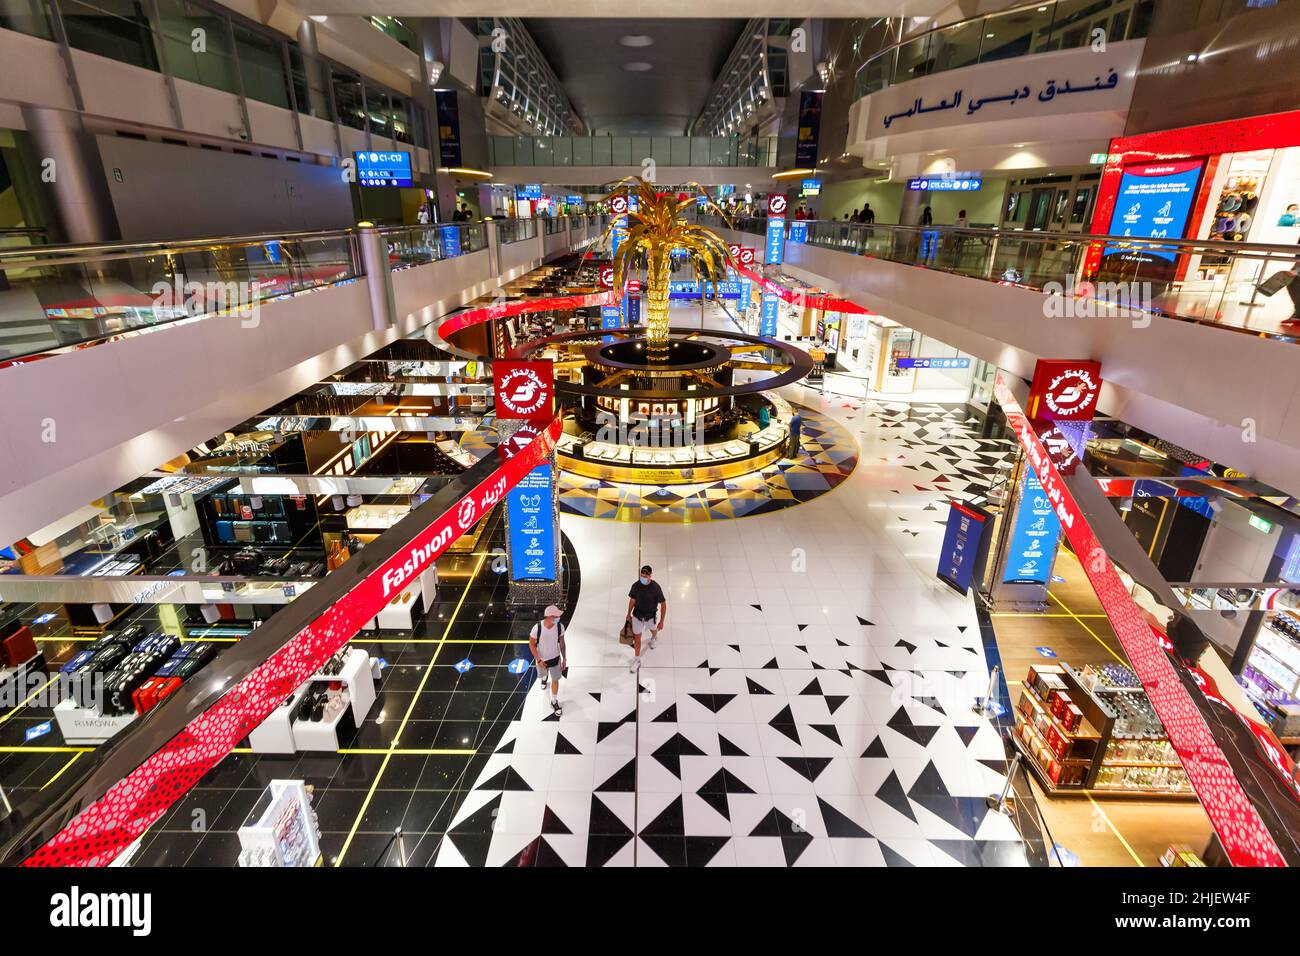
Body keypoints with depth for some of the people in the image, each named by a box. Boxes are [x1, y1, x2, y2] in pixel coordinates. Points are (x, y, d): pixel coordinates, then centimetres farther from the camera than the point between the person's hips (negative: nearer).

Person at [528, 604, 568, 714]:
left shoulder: (560, 626, -23)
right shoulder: (537, 628, -31)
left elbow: (562, 643, -7)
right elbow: (531, 644, -16)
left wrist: (564, 659, -1)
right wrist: (538, 660, -18)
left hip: (555, 658, 1)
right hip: (542, 659, -1)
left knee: (555, 680, 12)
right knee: (543, 674, 29)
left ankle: (554, 702, 35)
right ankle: (544, 678, 67)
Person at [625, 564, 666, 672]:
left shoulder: (656, 587, -27)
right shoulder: (636, 585, -20)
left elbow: (663, 604, -17)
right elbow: (632, 600, -1)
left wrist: (661, 621, -15)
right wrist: (629, 614, 11)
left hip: (651, 616, -1)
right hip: (637, 615, 1)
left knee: (653, 630, 28)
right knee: (637, 637, 8)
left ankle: (653, 638, 65)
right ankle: (637, 660, 26)